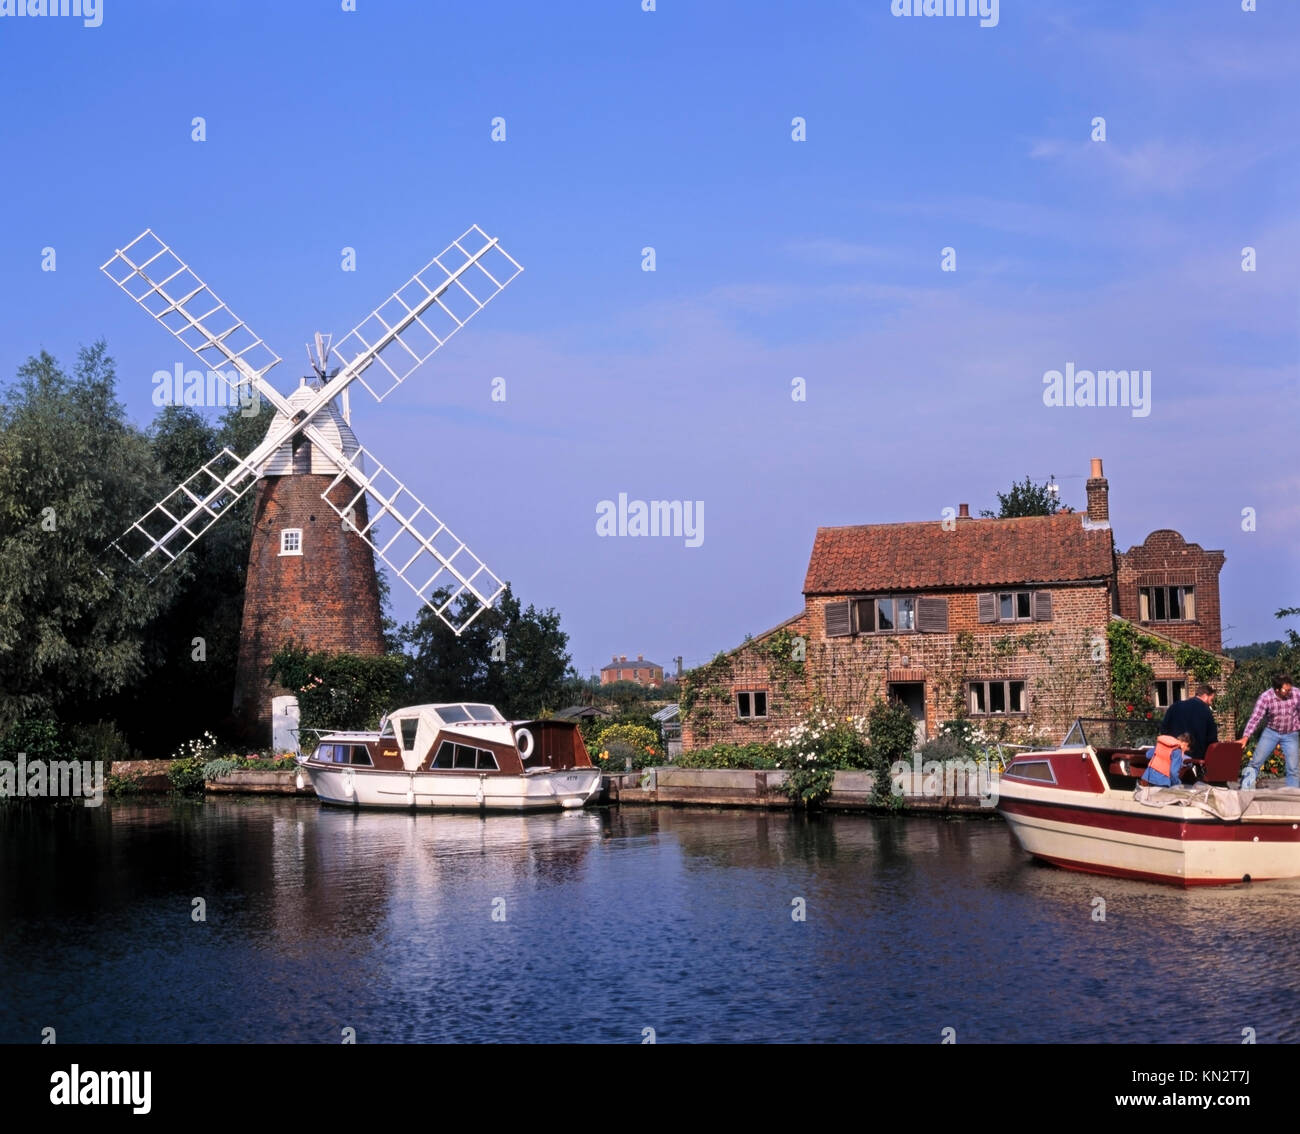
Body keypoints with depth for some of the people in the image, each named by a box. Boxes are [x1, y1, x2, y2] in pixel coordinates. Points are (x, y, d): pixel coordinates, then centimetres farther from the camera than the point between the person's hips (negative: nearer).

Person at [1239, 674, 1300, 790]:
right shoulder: (1266, 697, -20)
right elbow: (1255, 718, -23)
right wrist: (1245, 738, -32)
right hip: (1271, 732, 0)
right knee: (1255, 762, -1)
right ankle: (1245, 792, 8)